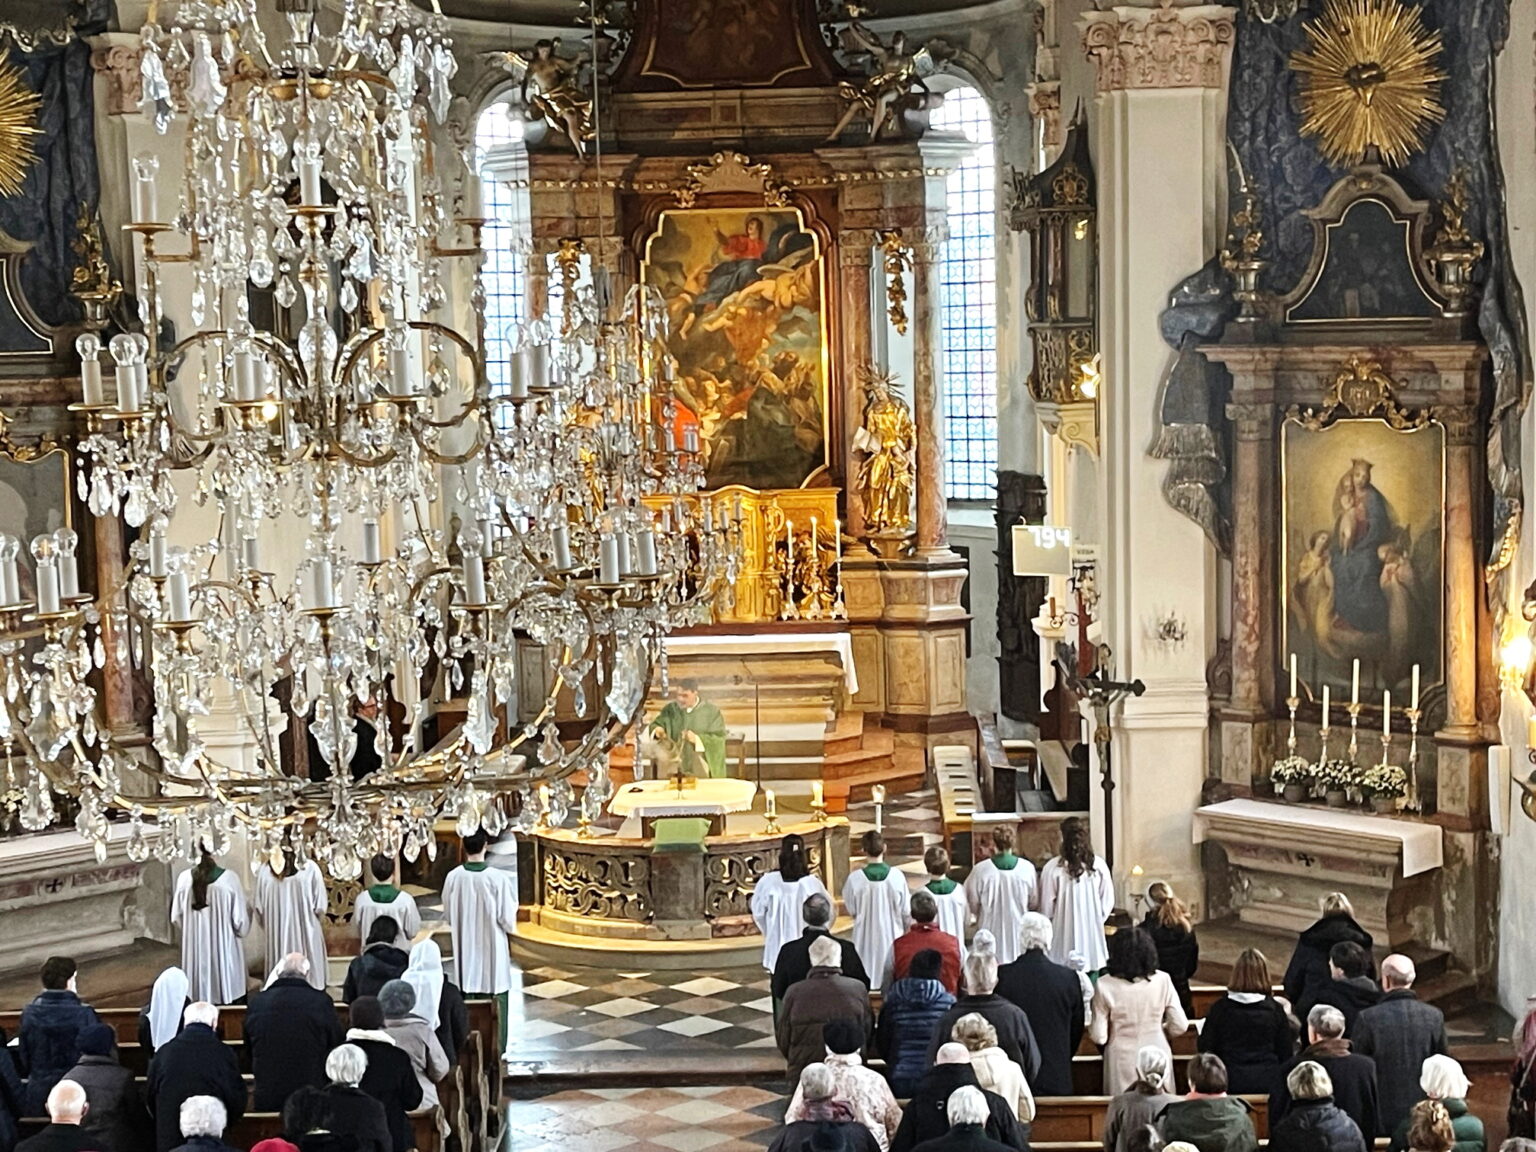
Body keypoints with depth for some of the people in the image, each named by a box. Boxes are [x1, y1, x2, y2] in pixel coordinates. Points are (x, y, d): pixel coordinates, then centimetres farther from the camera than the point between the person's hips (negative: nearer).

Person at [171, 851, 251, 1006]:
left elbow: (176, 918, 2)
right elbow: (241, 923, -11)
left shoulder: (184, 879, -8)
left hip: (195, 953, 3)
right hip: (225, 951, -3)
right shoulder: (229, 879, -16)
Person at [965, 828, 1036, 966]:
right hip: (1019, 927, 1)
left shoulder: (980, 870, -16)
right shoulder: (1027, 868, -12)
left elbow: (973, 903, -3)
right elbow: (1032, 899, 4)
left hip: (992, 928, -1)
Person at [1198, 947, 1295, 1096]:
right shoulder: (1275, 1010, -3)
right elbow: (1286, 1054, 3)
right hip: (1268, 1083, 0)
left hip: (1231, 1083, 0)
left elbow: (1205, 1050, 0)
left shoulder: (1220, 1008, -5)